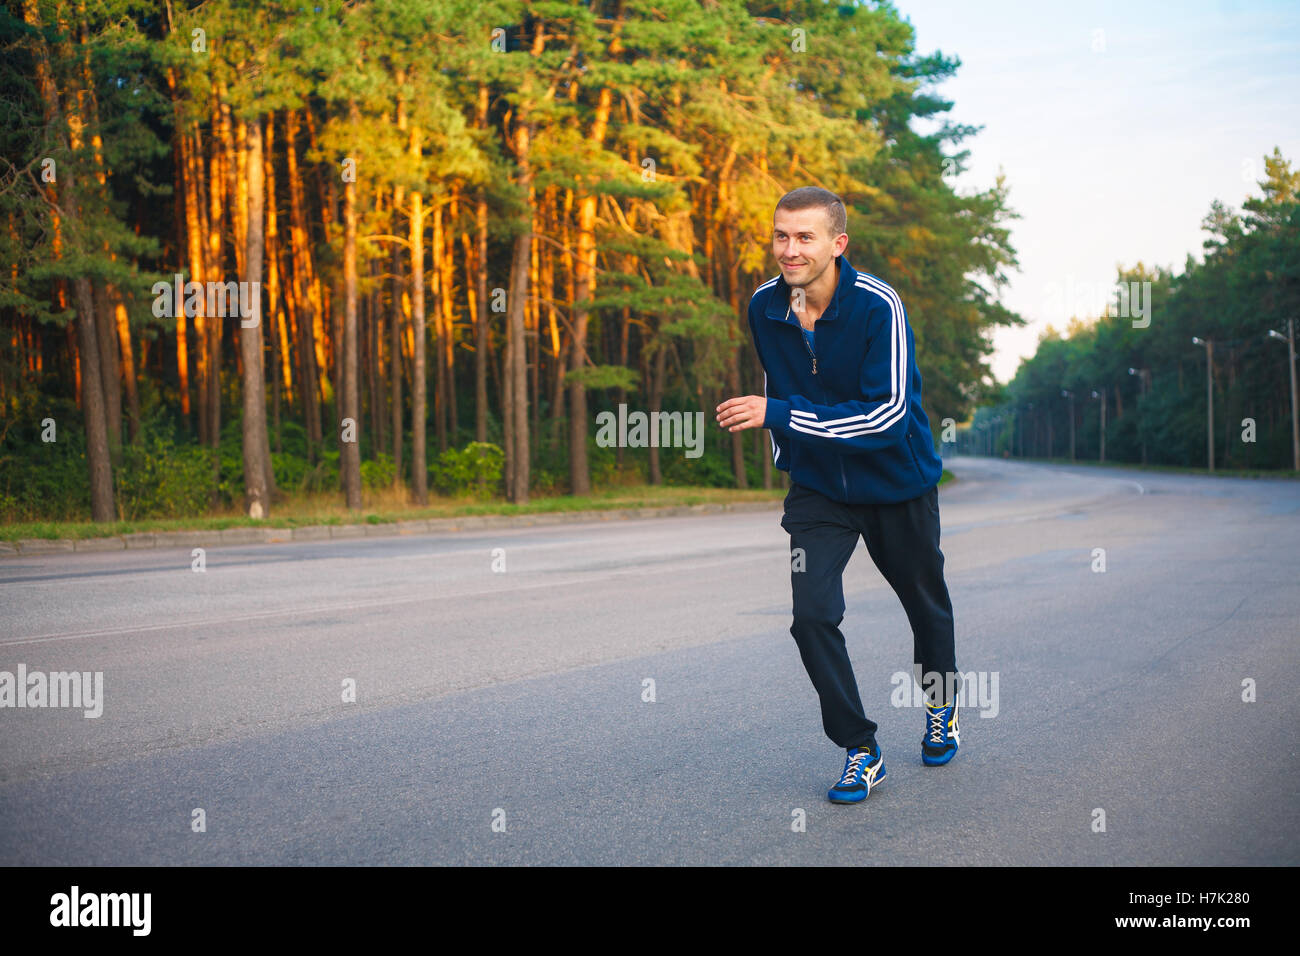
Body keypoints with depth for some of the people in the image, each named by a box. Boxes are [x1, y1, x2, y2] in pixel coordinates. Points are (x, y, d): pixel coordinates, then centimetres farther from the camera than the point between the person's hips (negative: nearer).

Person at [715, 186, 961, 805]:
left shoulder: (877, 306, -25)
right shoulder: (763, 307, -8)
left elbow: (888, 412, -30)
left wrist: (779, 415, -34)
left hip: (898, 482, -3)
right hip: (818, 487, 3)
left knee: (924, 602, 17)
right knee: (812, 615, -13)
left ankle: (942, 707, 46)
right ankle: (860, 751, 2)